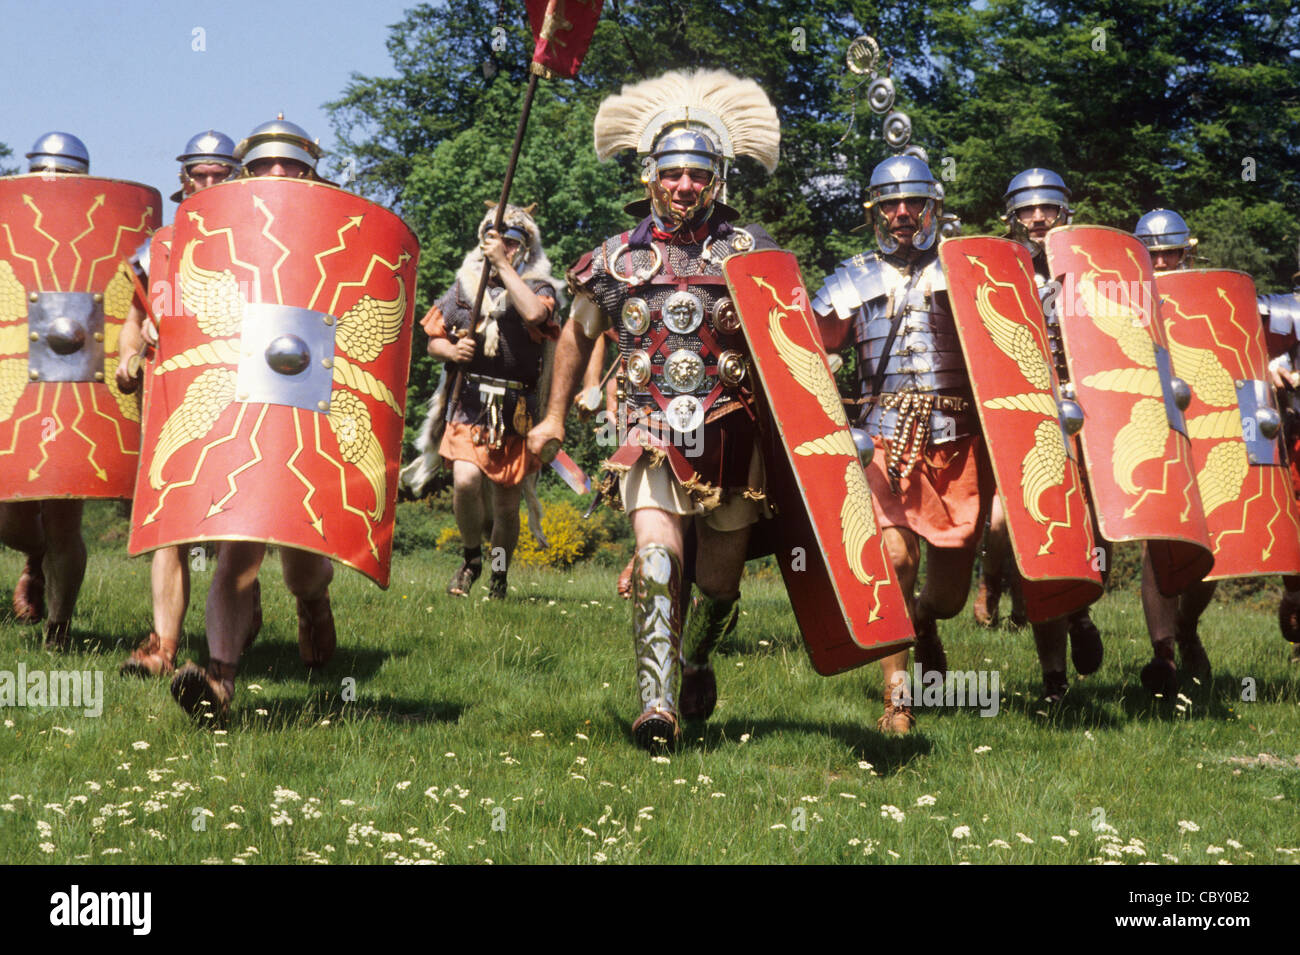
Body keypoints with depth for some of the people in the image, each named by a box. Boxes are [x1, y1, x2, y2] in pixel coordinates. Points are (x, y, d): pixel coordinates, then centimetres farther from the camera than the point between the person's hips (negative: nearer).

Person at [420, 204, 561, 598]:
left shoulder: (538, 287, 2)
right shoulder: (464, 286, 9)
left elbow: (534, 314, -23)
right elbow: (433, 341, 16)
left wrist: (504, 264, -19)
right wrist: (452, 351, -7)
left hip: (516, 411, -1)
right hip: (470, 405, 1)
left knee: (507, 503, 6)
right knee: (465, 481, -21)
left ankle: (499, 578, 27)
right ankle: (472, 558, 5)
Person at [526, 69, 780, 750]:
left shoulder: (751, 253, 5)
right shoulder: (617, 259, 7)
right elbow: (577, 335, 23)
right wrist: (555, 416, 22)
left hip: (730, 432, 1)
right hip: (650, 434, -1)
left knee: (719, 580, 10)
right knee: (657, 552, -23)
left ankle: (695, 663, 41)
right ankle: (656, 702, -25)